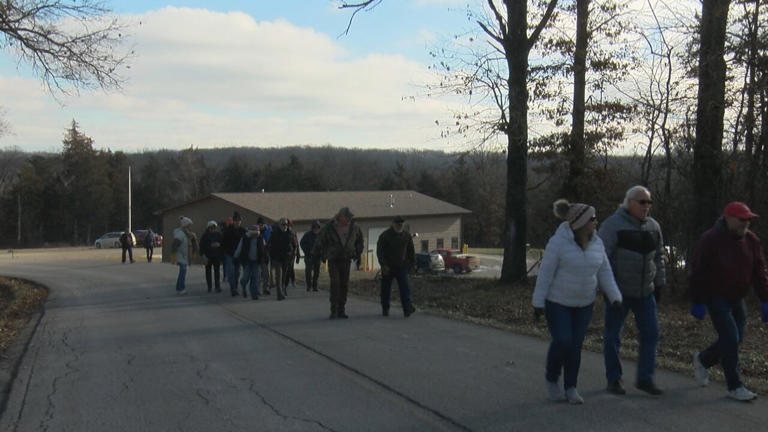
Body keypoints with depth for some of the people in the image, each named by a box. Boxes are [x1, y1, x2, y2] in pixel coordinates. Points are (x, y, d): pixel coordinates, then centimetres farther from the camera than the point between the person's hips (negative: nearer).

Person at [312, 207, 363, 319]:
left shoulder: (353, 227, -2)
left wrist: (357, 252, 19)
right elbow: (320, 240, 1)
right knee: (335, 284, -14)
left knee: (344, 285, 2)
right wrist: (315, 255, 9)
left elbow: (359, 239, 19)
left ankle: (341, 311, 10)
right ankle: (334, 311, -9)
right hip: (333, 260, -3)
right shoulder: (329, 227, -12)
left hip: (346, 260, 3)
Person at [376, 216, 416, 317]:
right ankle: (385, 309, 18)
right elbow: (379, 251, -8)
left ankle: (407, 309, -17)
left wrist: (412, 262, 12)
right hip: (388, 267, -2)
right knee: (386, 289, 5)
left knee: (405, 287, -11)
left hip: (402, 267, 2)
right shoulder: (385, 235, -5)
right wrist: (383, 265, -15)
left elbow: (411, 251, 17)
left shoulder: (407, 235, 6)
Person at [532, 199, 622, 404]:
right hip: (557, 301, -5)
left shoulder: (596, 243, -2)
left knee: (575, 345, 5)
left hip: (583, 303, 5)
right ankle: (552, 380, 14)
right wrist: (538, 303, -14)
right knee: (562, 342, -10)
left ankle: (570, 388, 16)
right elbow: (545, 273, -15)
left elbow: (604, 272, 1)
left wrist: (615, 297, -9)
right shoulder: (558, 242, -18)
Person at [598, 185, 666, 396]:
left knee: (651, 333, 3)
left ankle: (645, 378, 15)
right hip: (619, 291, -5)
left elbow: (659, 256, 19)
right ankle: (613, 380, 16)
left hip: (645, 292, 6)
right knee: (613, 336, 3)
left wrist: (660, 281, 15)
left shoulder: (653, 226, 9)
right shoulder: (613, 224, -11)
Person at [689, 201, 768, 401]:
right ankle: (734, 387, 0)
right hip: (716, 297, -6)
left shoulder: (751, 241, 2)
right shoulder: (711, 240, -15)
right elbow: (698, 273, -13)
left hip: (736, 299, 6)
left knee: (734, 340, 10)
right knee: (730, 338, -11)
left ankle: (702, 359, 36)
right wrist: (697, 302, -14)